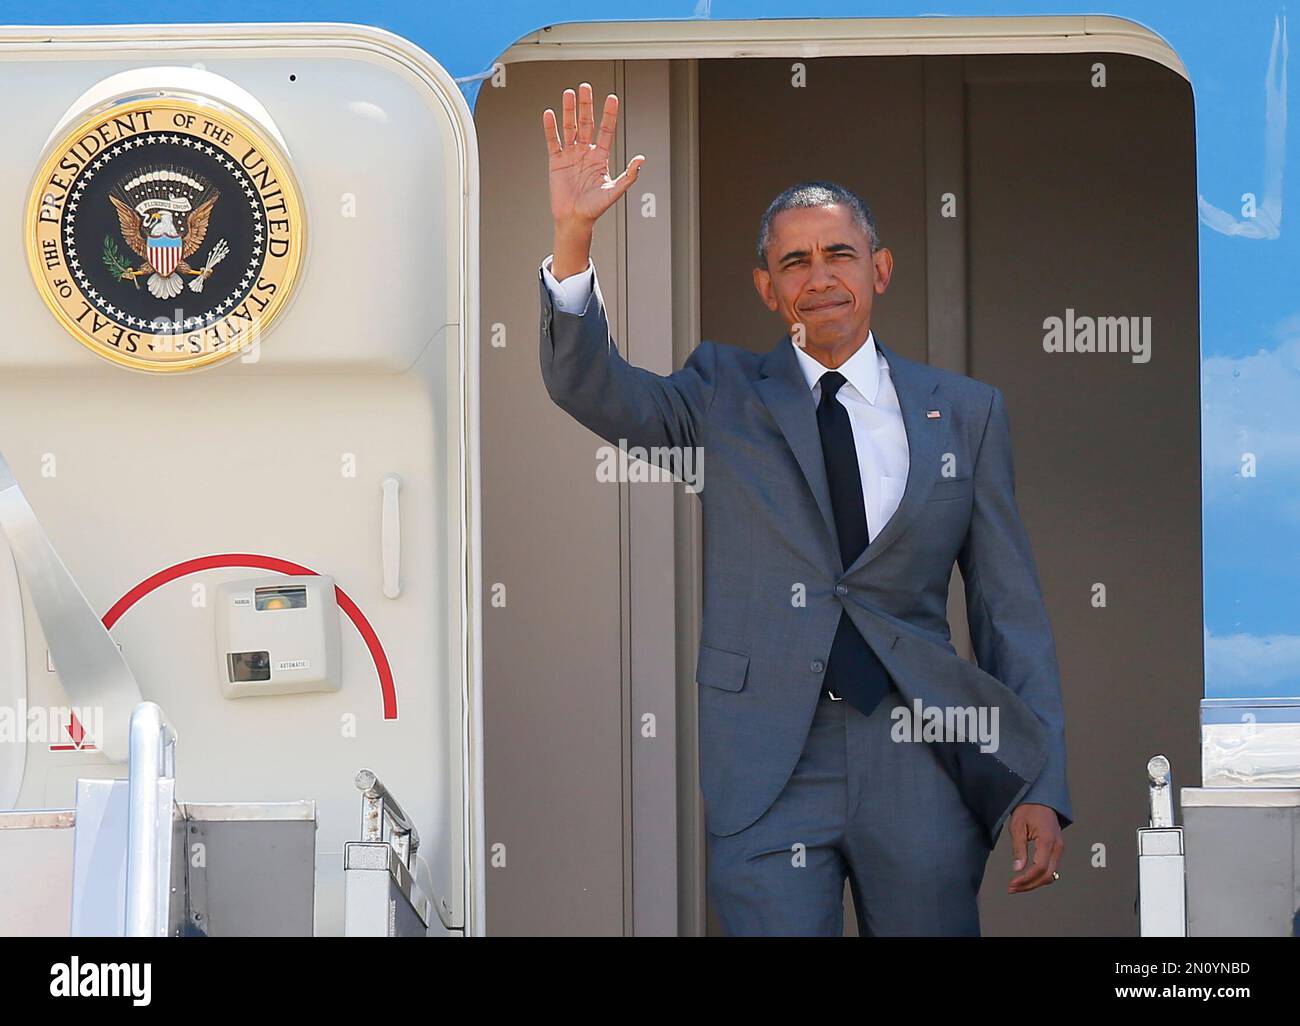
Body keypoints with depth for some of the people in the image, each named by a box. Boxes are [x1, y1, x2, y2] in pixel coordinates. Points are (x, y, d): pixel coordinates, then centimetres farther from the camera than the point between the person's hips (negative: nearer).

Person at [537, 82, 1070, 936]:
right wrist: (574, 237, -22)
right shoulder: (727, 396, 9)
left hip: (923, 765, 1)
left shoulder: (966, 411, 8)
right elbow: (590, 386, -7)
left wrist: (1040, 788, 0)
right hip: (769, 769, -1)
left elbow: (1011, 608, 7)